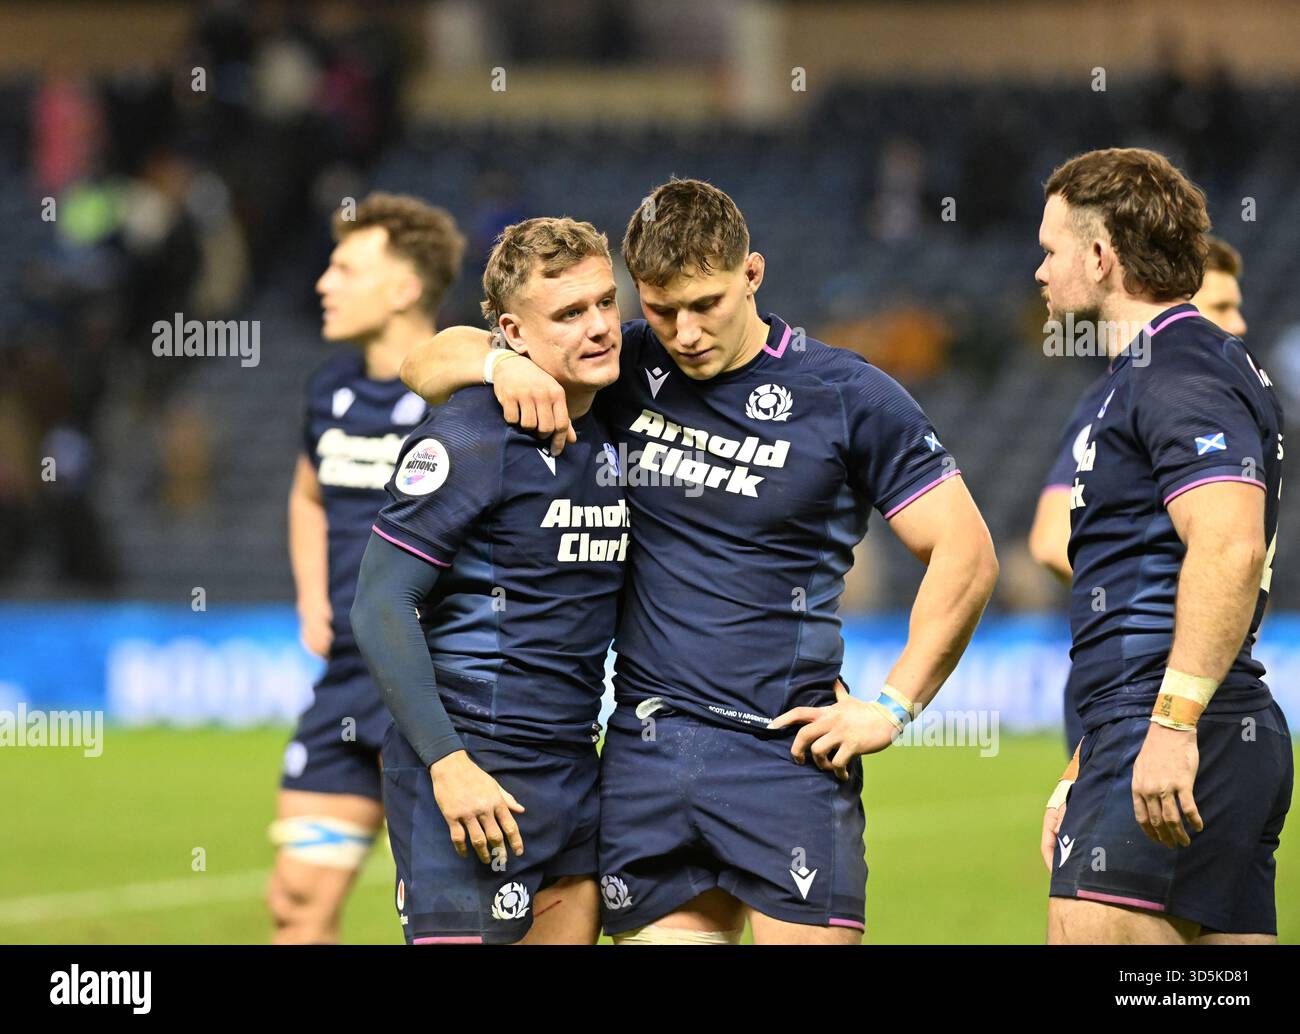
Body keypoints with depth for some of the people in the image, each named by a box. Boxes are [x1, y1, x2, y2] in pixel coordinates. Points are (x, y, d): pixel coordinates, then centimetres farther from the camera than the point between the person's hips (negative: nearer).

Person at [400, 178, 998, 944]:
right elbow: (426, 365, 12)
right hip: (645, 756, 3)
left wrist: (894, 706, -5)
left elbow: (965, 553, 0)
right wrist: (503, 364, -11)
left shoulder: (847, 397, -1)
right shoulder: (624, 372, 8)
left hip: (786, 754, -3)